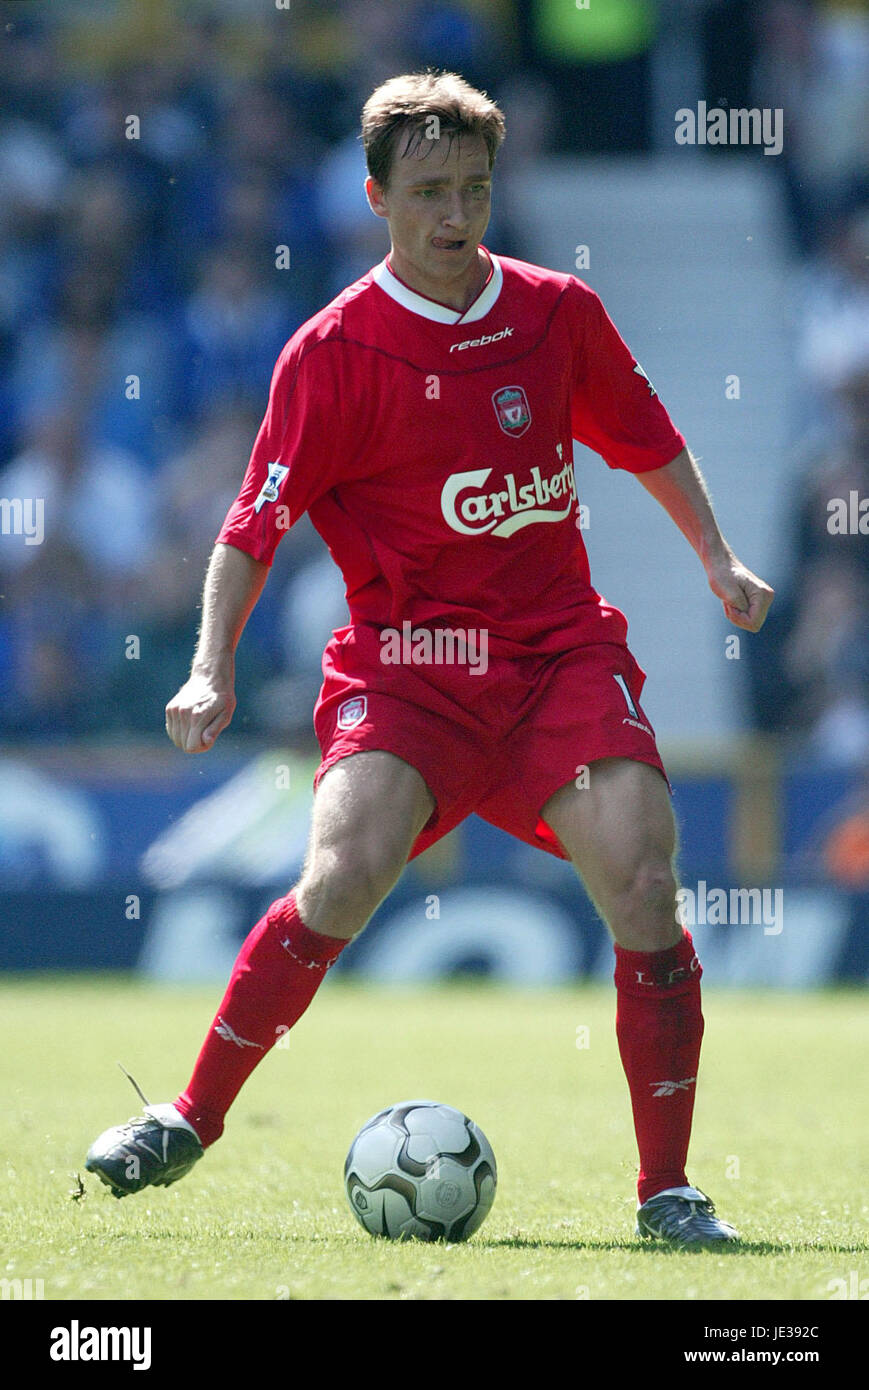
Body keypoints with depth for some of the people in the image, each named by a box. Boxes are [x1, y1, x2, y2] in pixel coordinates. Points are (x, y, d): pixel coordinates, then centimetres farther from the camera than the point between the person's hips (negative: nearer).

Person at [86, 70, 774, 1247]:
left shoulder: (559, 312, 4)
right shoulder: (334, 352, -7)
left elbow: (647, 440, 21)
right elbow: (256, 526, -5)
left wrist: (718, 559, 16)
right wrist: (212, 670, -15)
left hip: (561, 646, 3)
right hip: (405, 655, -3)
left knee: (640, 877, -16)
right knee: (345, 872, -23)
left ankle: (668, 1189, -6)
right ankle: (191, 1119, -5)